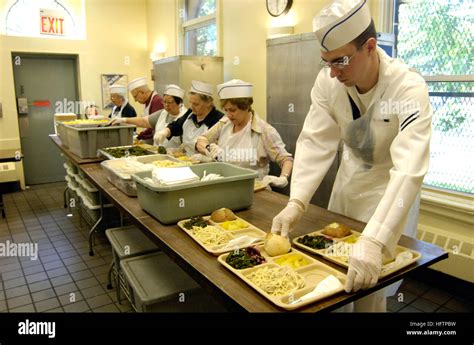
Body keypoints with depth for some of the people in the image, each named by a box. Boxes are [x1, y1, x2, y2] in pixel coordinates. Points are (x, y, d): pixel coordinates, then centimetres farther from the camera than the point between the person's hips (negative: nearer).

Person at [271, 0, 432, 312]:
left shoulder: (409, 89, -29)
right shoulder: (328, 81, -16)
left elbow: (409, 169, -39)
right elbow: (316, 142, -19)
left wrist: (373, 242, -50)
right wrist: (296, 203, -32)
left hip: (391, 185, -4)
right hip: (349, 177, 4)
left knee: (368, 287, 2)